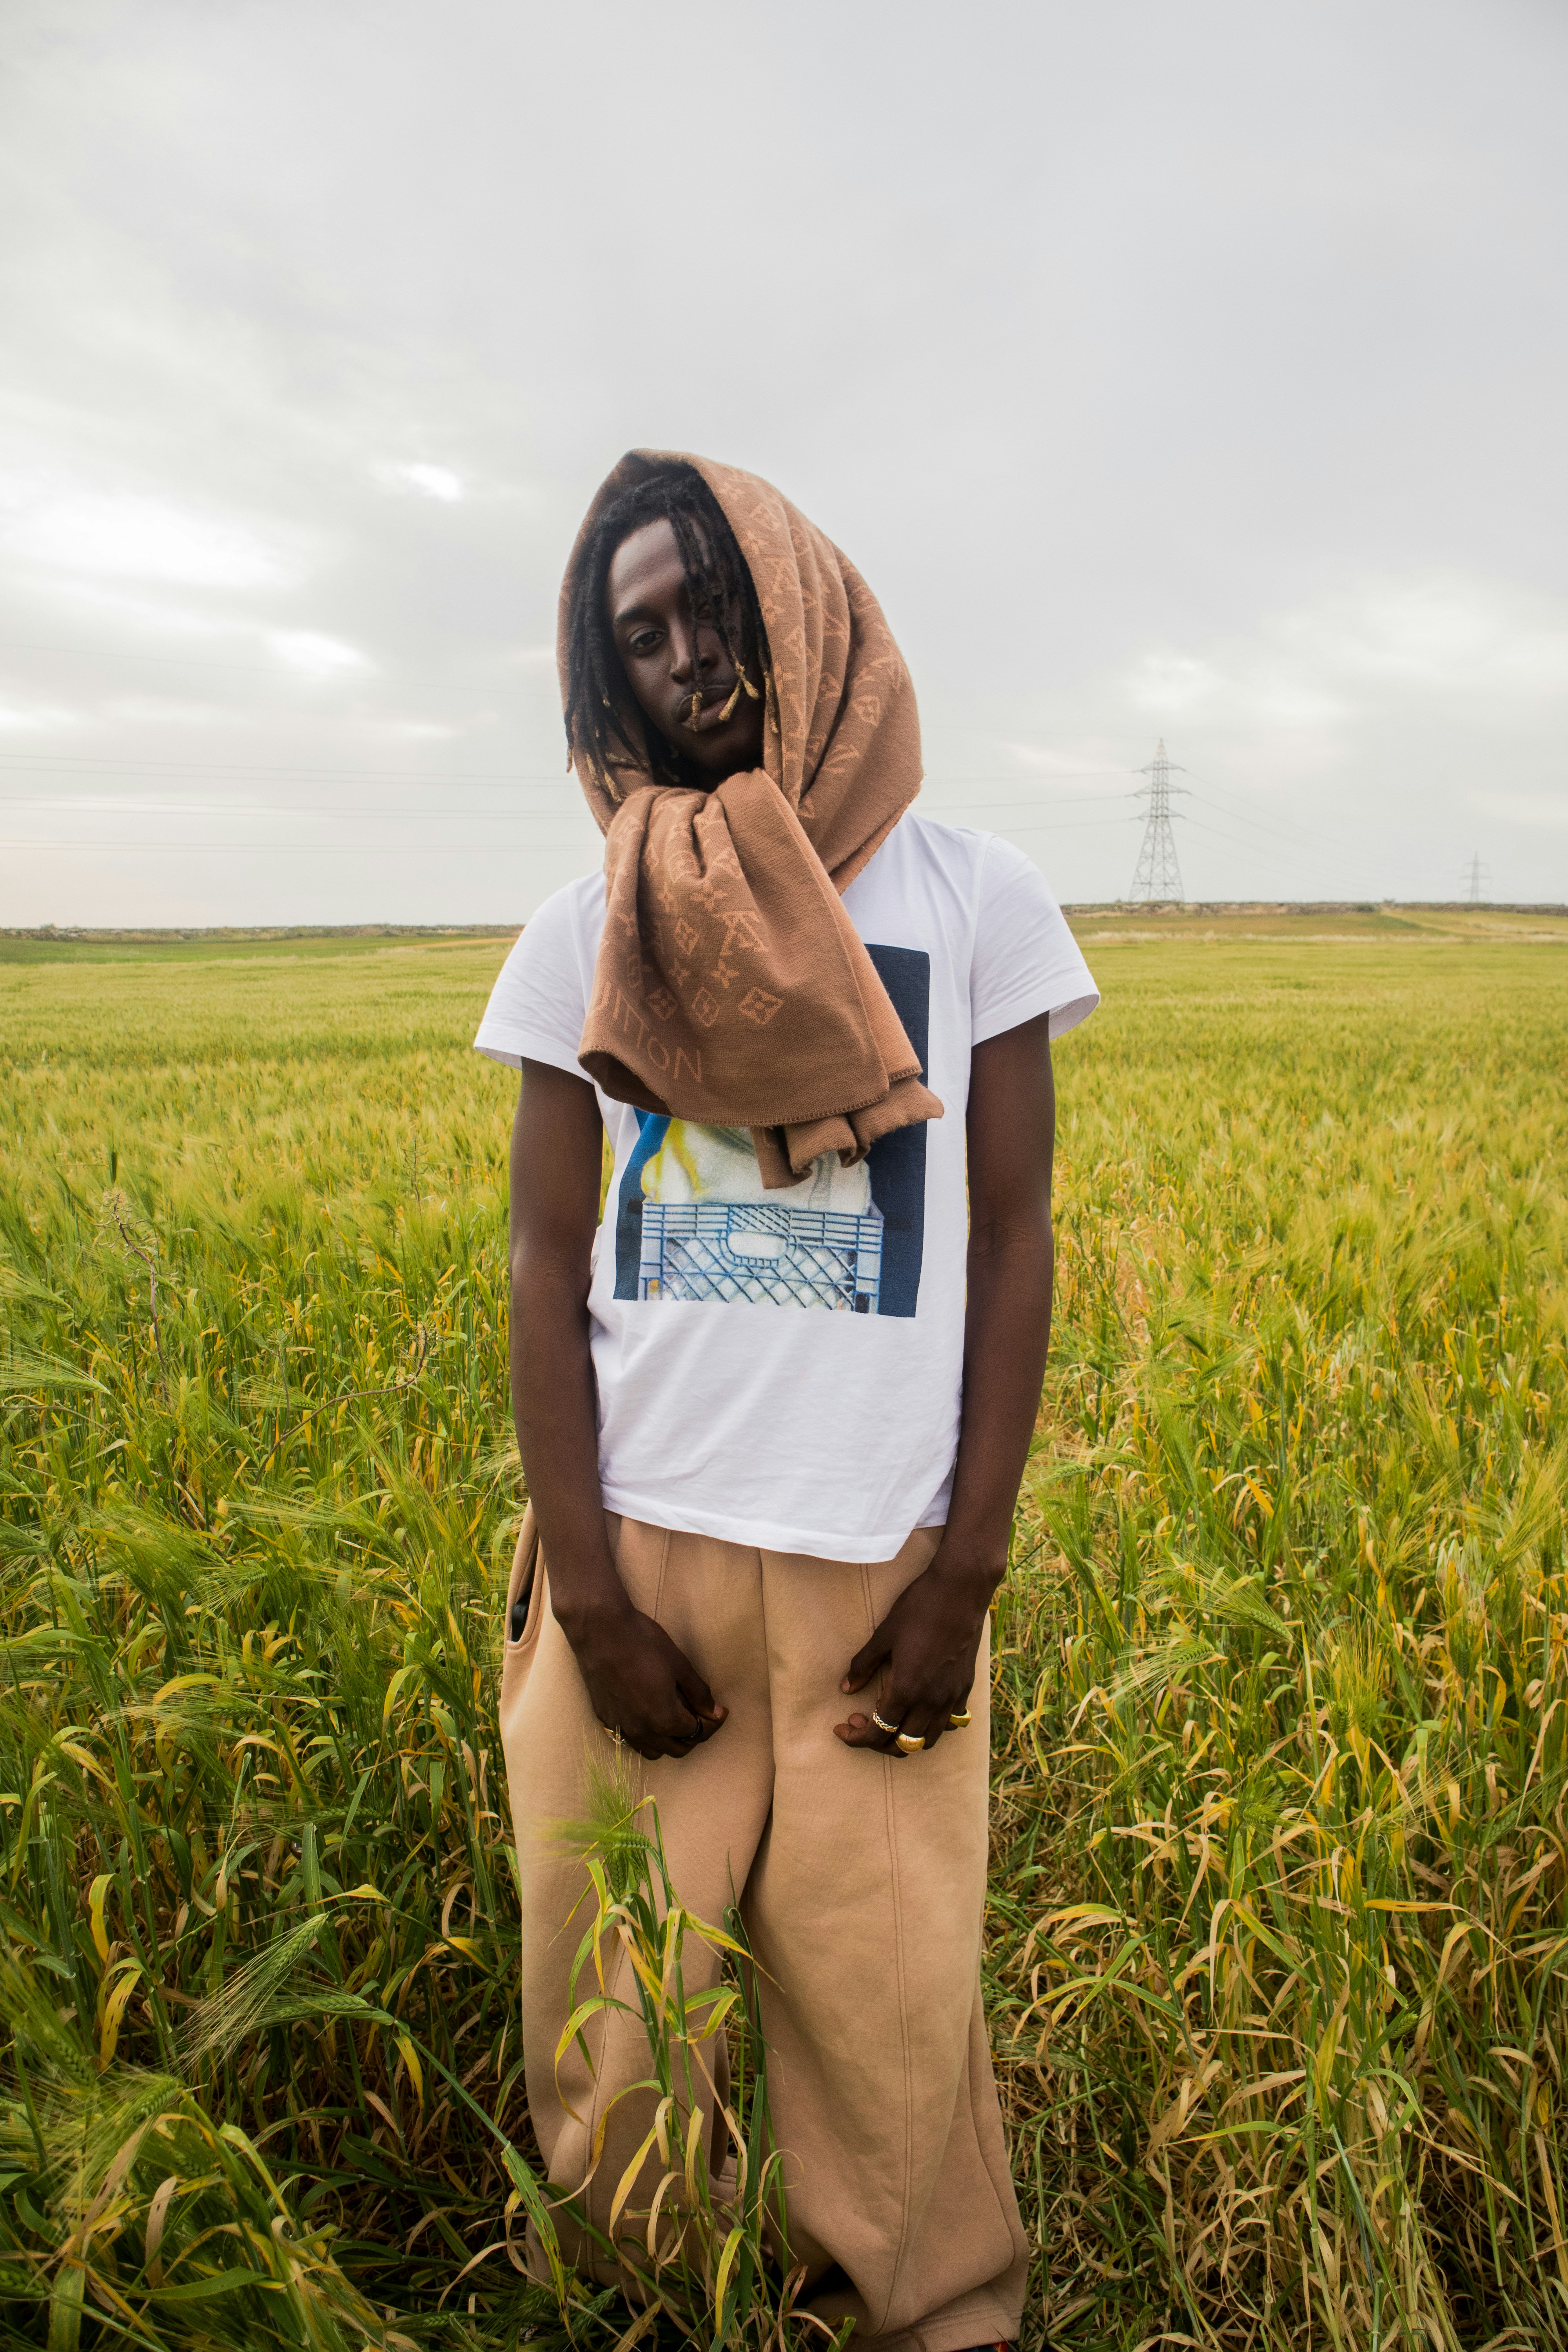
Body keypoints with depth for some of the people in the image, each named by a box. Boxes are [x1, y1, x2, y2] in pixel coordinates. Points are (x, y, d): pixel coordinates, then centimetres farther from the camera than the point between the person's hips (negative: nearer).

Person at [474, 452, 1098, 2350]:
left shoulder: (972, 897, 2)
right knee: (611, 2028, 11)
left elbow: (1014, 1237, 0)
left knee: (892, 2030, 5)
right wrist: (585, 1589, -7)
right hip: (637, 1545, 2)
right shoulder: (583, 938, 6)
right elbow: (543, 1259, 2)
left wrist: (968, 1570, -6)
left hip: (876, 1563, -1)